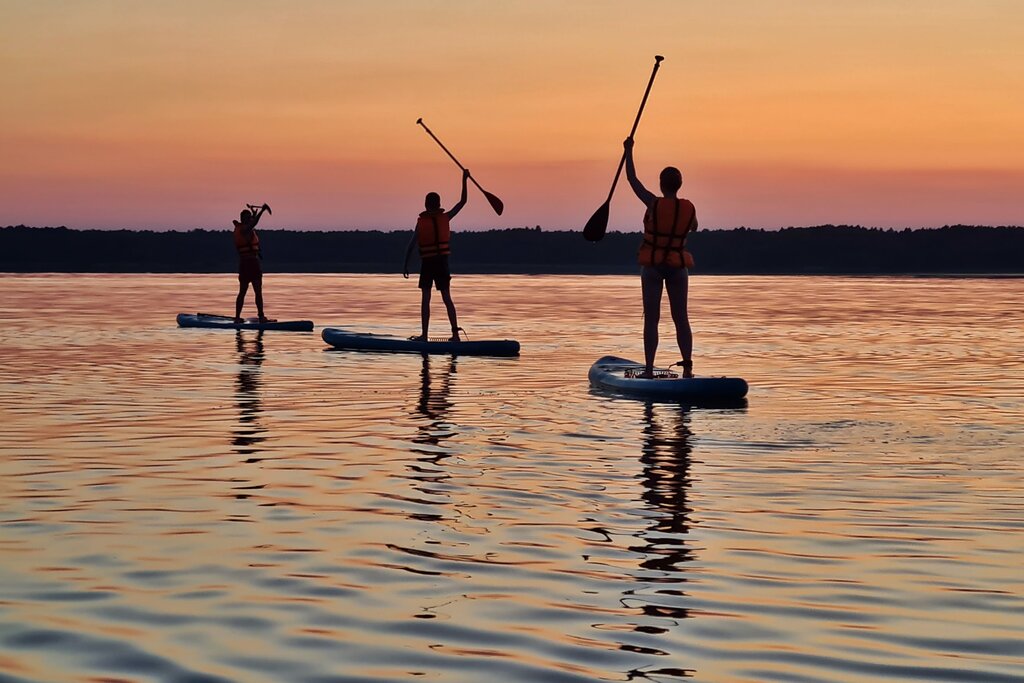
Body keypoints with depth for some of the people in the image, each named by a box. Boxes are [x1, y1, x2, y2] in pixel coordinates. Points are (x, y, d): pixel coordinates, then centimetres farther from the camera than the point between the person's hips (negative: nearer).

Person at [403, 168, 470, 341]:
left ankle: (424, 335, -2)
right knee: (447, 299, 5)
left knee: (425, 299, 2)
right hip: (442, 263, 2)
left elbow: (411, 245, -5)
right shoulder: (445, 218, 2)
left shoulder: (421, 222, -1)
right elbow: (462, 202, 10)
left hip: (427, 264, -2)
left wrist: (405, 265, -1)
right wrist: (464, 181, 11)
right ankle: (455, 334, -2)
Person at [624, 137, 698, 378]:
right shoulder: (689, 208, -5)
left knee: (651, 319, 0)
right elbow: (694, 227, 17)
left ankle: (649, 369, -1)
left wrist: (629, 151, 6)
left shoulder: (654, 204, -14)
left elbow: (632, 179, -4)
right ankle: (687, 367, 5)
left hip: (652, 267, -2)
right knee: (681, 319, 8)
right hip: (678, 267, 2)